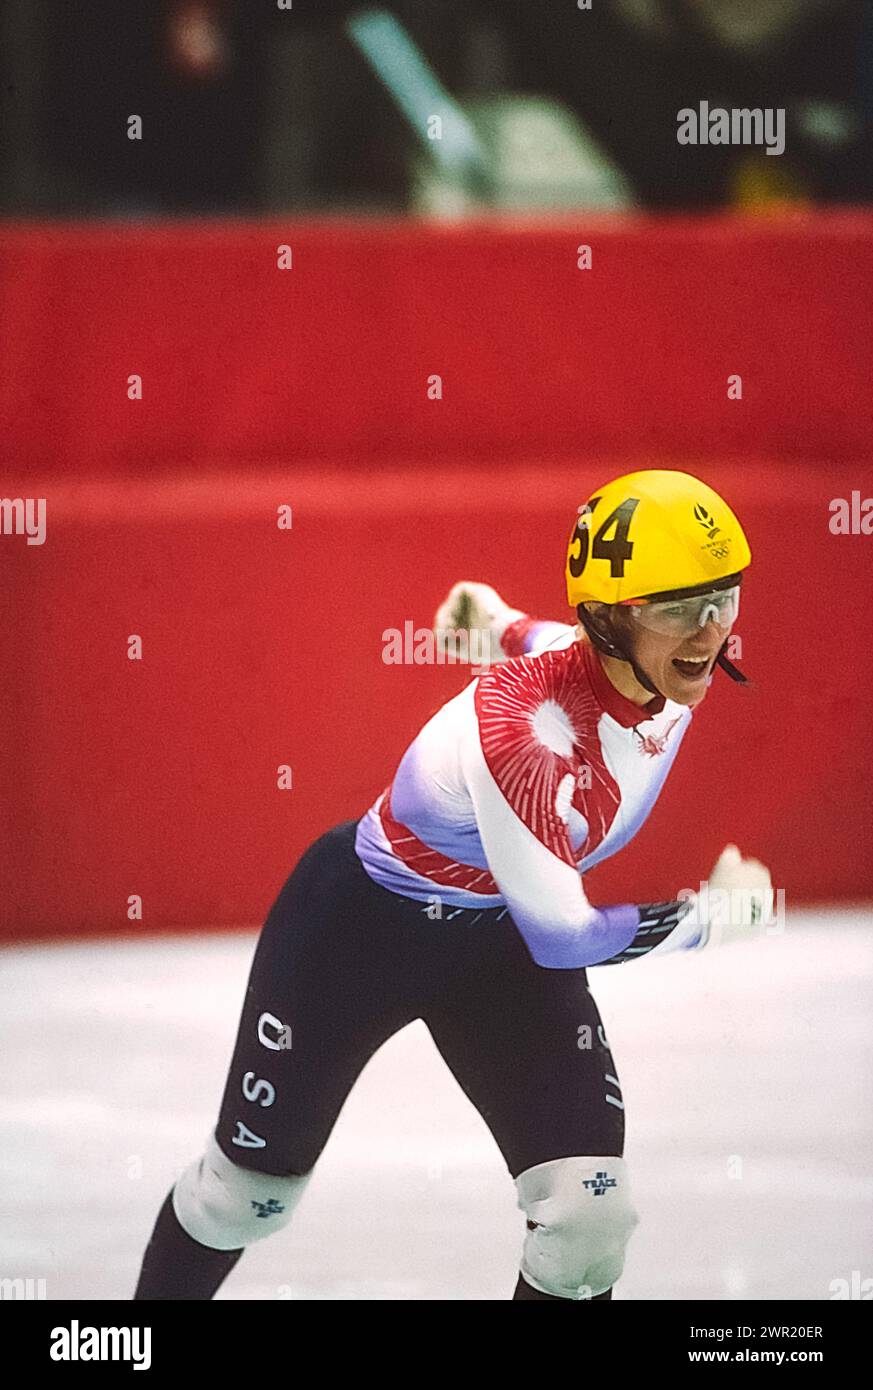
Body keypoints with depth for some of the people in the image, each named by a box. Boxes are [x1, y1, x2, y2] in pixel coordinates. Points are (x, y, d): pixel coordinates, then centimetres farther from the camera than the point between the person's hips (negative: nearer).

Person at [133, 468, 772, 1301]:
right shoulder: (519, 722, -39)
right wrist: (708, 919, -21)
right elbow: (558, 934, -32)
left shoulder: (674, 670, -17)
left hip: (499, 943, 6)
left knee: (589, 1212, -8)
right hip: (358, 925, -6)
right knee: (251, 1184, 14)